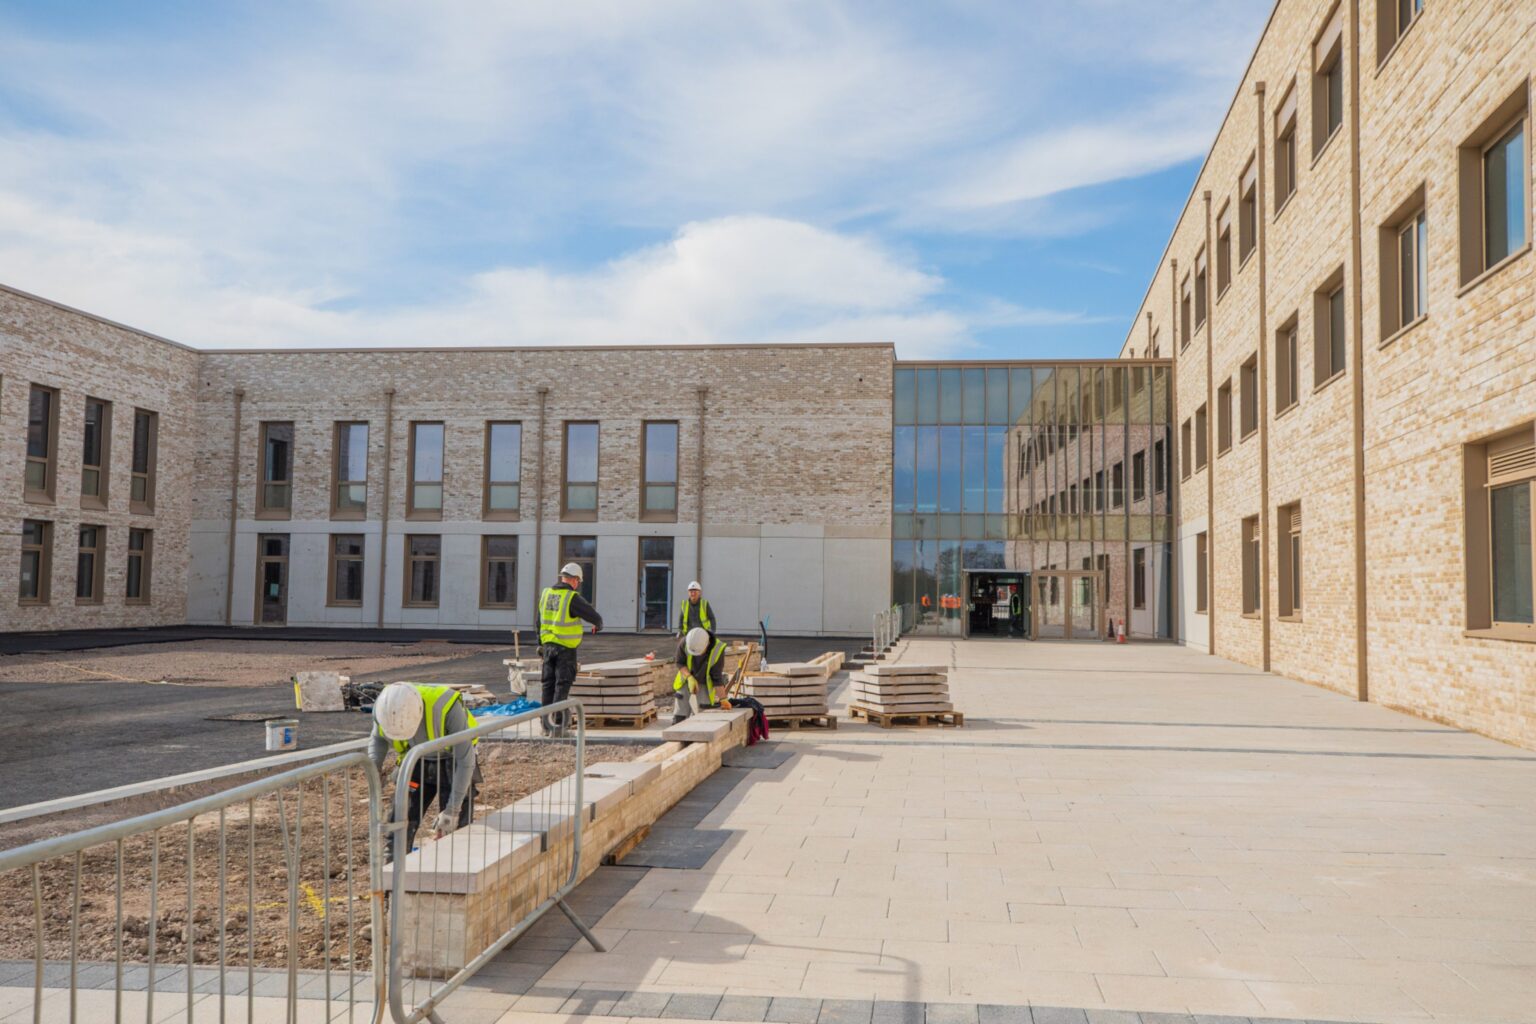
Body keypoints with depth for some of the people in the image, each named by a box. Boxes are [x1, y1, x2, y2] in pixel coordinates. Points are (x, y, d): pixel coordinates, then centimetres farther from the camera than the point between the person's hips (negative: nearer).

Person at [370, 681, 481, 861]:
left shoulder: (447, 706, -37)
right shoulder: (384, 706, -24)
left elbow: (465, 760, -28)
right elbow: (378, 738, 2)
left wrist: (453, 809, -26)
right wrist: (373, 770, -17)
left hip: (453, 765, -4)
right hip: (417, 763, 4)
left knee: (454, 828, -8)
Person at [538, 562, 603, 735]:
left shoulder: (545, 594, 6)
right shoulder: (573, 598, -15)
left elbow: (540, 621, 15)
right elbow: (594, 616, -12)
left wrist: (540, 644, 25)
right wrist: (598, 625, 12)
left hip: (548, 645, 6)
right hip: (566, 649, -6)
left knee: (548, 684, 12)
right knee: (562, 686, -2)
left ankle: (547, 724, 18)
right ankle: (557, 724, -6)